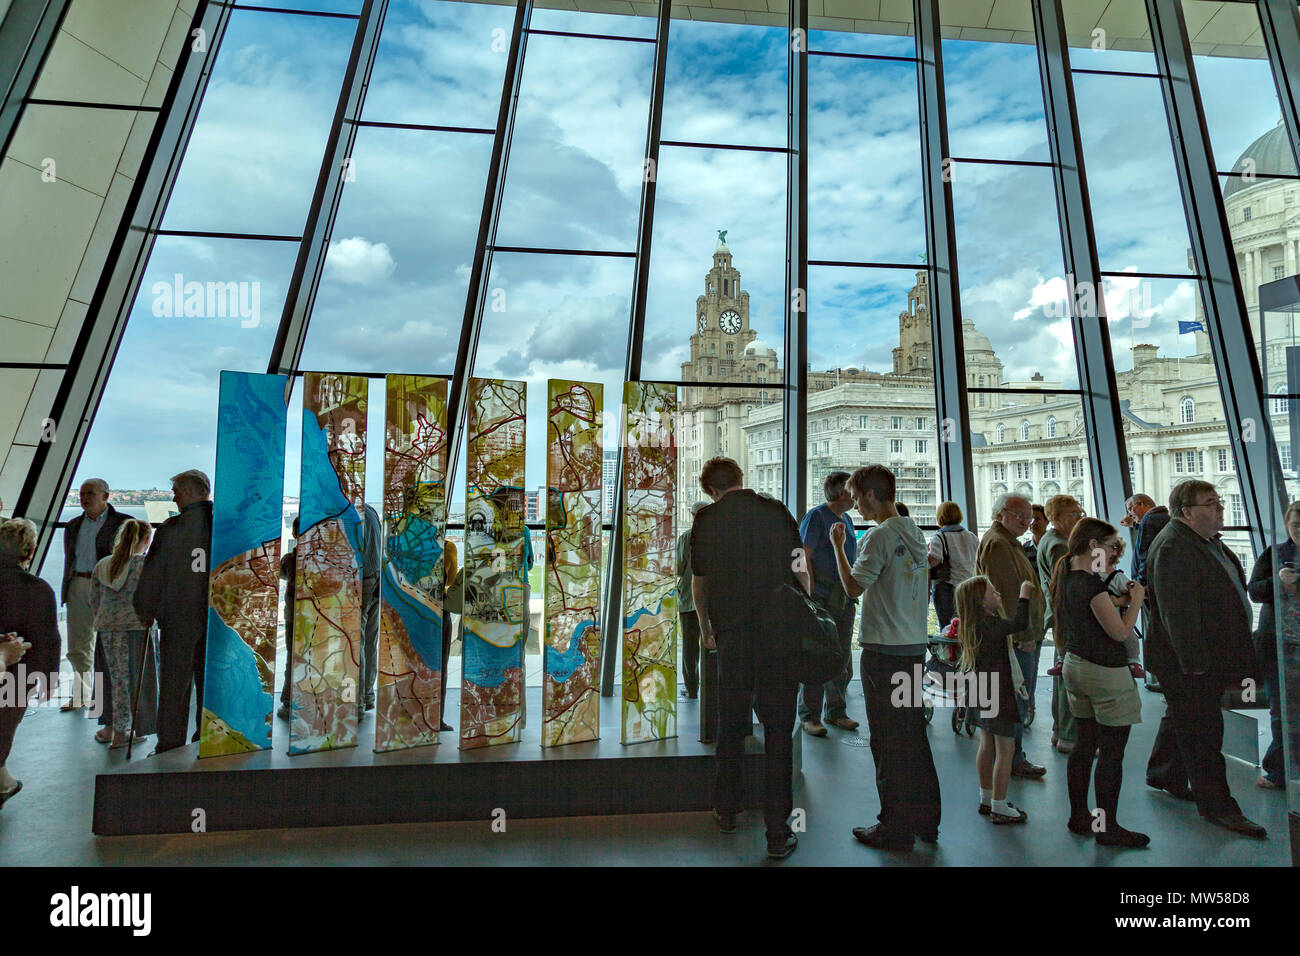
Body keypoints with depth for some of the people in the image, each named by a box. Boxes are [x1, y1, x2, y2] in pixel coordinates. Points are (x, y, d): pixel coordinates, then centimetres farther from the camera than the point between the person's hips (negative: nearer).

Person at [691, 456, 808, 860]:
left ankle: (726, 811, 32)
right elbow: (801, 571, 3)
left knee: (730, 726, 17)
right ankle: (778, 834, 14)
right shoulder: (776, 511, -1)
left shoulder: (705, 521, 1)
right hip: (781, 634, 0)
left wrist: (705, 629, 25)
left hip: (732, 634, 1)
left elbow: (698, 582, 11)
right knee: (778, 730, 7)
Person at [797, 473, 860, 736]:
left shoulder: (846, 519, 16)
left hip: (845, 600, 8)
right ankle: (809, 716, 7)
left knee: (842, 658, 13)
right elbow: (804, 558, -14)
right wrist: (810, 596, -19)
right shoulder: (815, 517, -9)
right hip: (821, 598, -8)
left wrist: (852, 596, 20)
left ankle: (836, 711, 25)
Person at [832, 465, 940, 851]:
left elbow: (853, 587, -16)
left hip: (884, 649, -9)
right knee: (914, 735, 18)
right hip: (915, 646, 9)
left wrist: (838, 546, -8)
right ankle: (924, 819, 30)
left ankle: (895, 830, 15)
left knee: (888, 741, 3)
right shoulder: (915, 533, 10)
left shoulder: (881, 536, -17)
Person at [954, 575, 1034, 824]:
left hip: (982, 691, 9)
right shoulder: (989, 624, -23)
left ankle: (986, 800, 30)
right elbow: (1020, 623, -31)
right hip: (998, 693, -9)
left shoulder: (974, 624, 5)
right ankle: (999, 808, 10)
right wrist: (1024, 595, -20)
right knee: (1005, 749, 1)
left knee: (987, 745, 18)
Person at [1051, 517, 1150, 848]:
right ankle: (1107, 827, 12)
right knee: (1112, 752, 2)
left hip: (1075, 665, 9)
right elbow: (1120, 631, -16)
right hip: (1104, 672, -9)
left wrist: (1116, 600, 14)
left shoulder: (1065, 578, 7)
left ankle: (1079, 817, 26)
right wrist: (1136, 598, -5)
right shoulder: (1091, 582, -20)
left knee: (1085, 745, 16)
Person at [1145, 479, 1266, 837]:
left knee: (1182, 718, 22)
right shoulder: (1173, 547, -23)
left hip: (1210, 656, 11)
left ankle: (1164, 775, 38)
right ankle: (1216, 804, 14)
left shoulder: (1208, 540, 11)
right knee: (1201, 729, 1)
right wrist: (1195, 662, -25)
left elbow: (1227, 591, 22)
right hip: (1188, 660, -11)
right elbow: (1178, 611, -26)